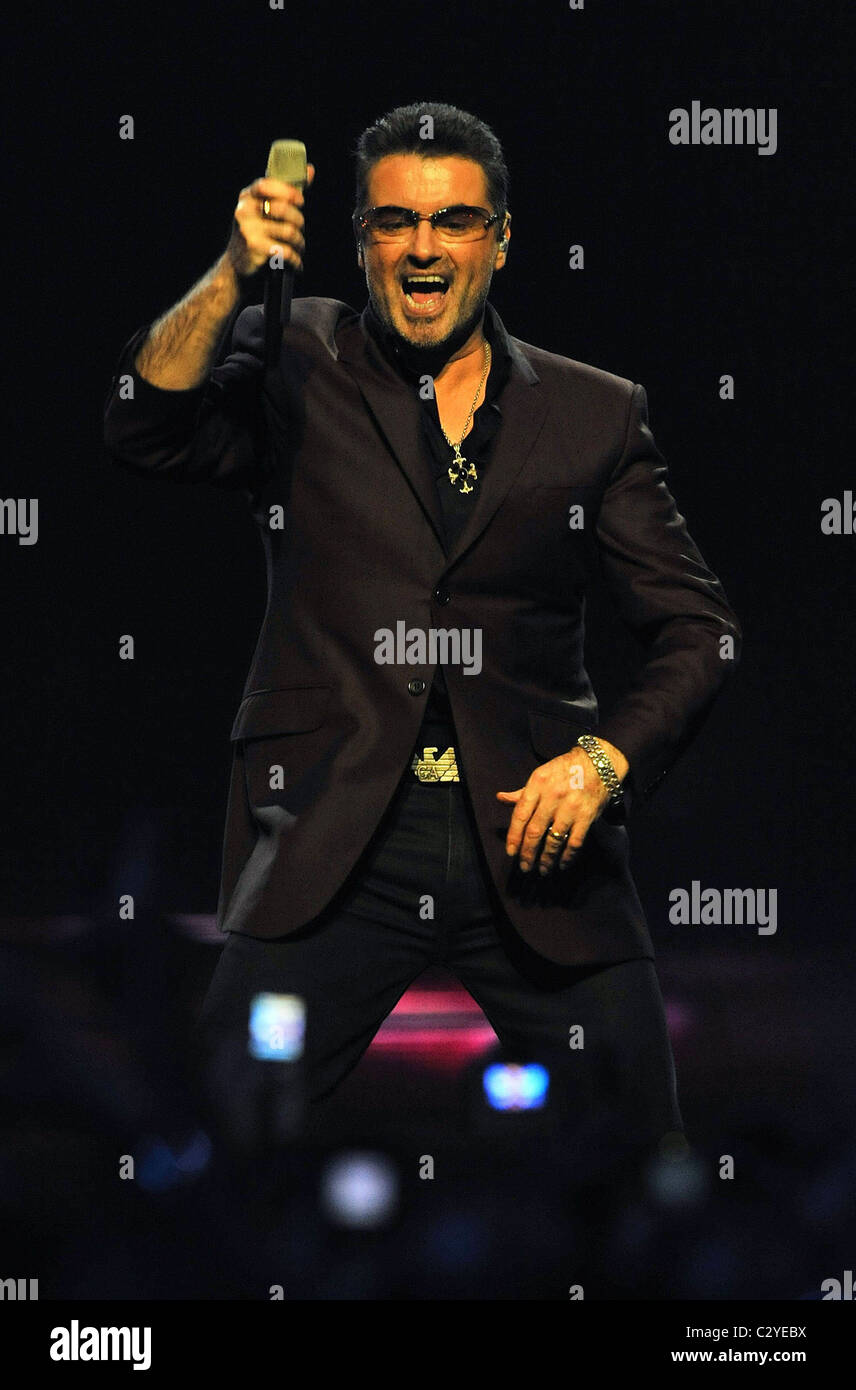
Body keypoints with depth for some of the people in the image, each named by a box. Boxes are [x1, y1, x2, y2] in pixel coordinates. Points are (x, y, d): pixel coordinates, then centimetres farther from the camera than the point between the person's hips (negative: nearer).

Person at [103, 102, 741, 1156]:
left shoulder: (595, 414, 11)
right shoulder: (296, 367, 9)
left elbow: (697, 629, 12)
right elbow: (145, 432, -8)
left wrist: (604, 761, -5)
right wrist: (231, 277, -22)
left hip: (533, 838, 2)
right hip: (331, 850, -1)